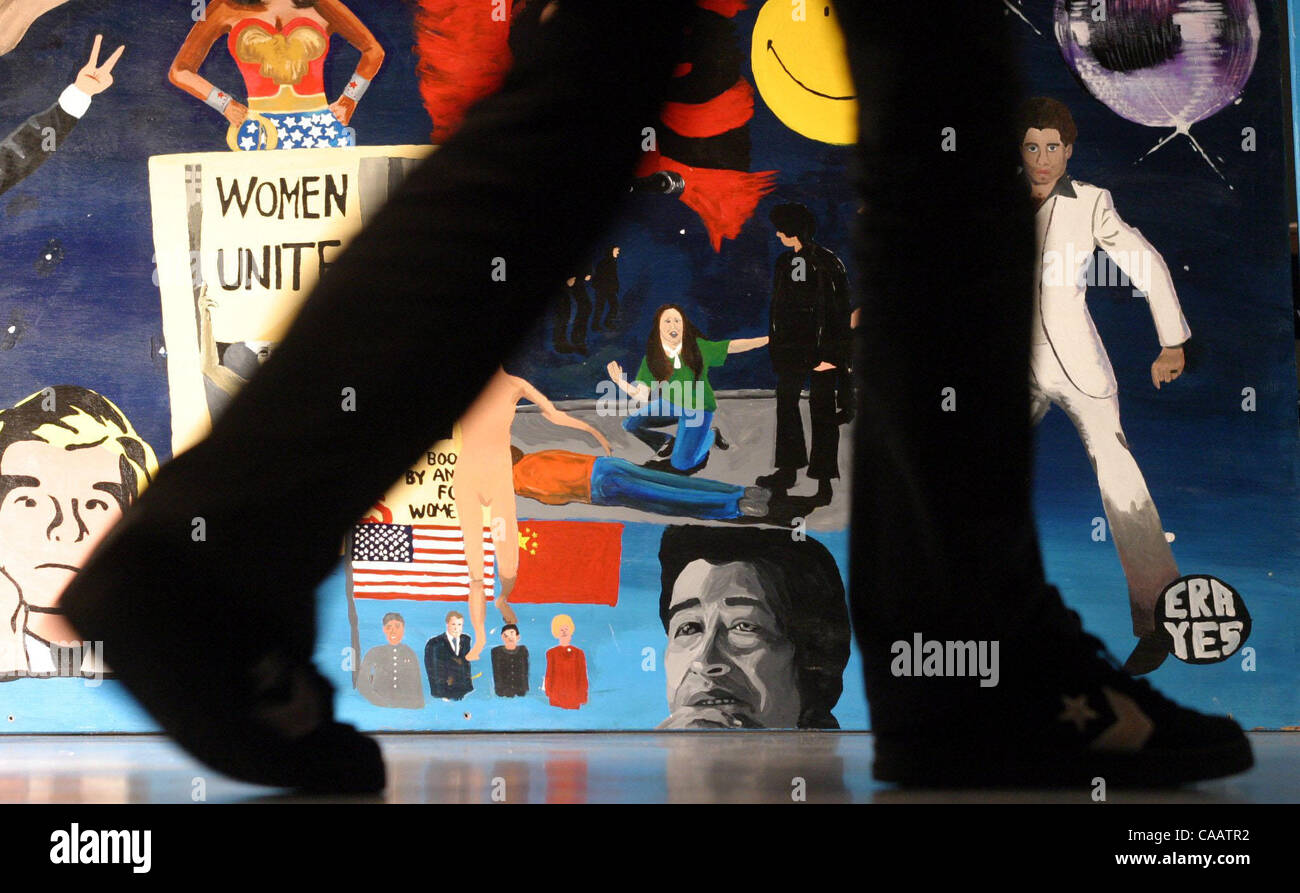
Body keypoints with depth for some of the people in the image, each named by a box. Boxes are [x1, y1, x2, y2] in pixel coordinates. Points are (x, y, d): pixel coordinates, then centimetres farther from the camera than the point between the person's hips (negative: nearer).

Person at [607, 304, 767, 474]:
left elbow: (733, 346, -11)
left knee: (681, 465, -12)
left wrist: (767, 339, -16)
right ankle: (667, 443, 14)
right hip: (670, 405, 3)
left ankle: (710, 435, 18)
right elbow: (643, 396, -16)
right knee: (630, 424, -12)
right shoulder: (652, 358, -13)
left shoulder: (698, 347, -16)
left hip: (698, 409, -3)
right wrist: (622, 383, -35)